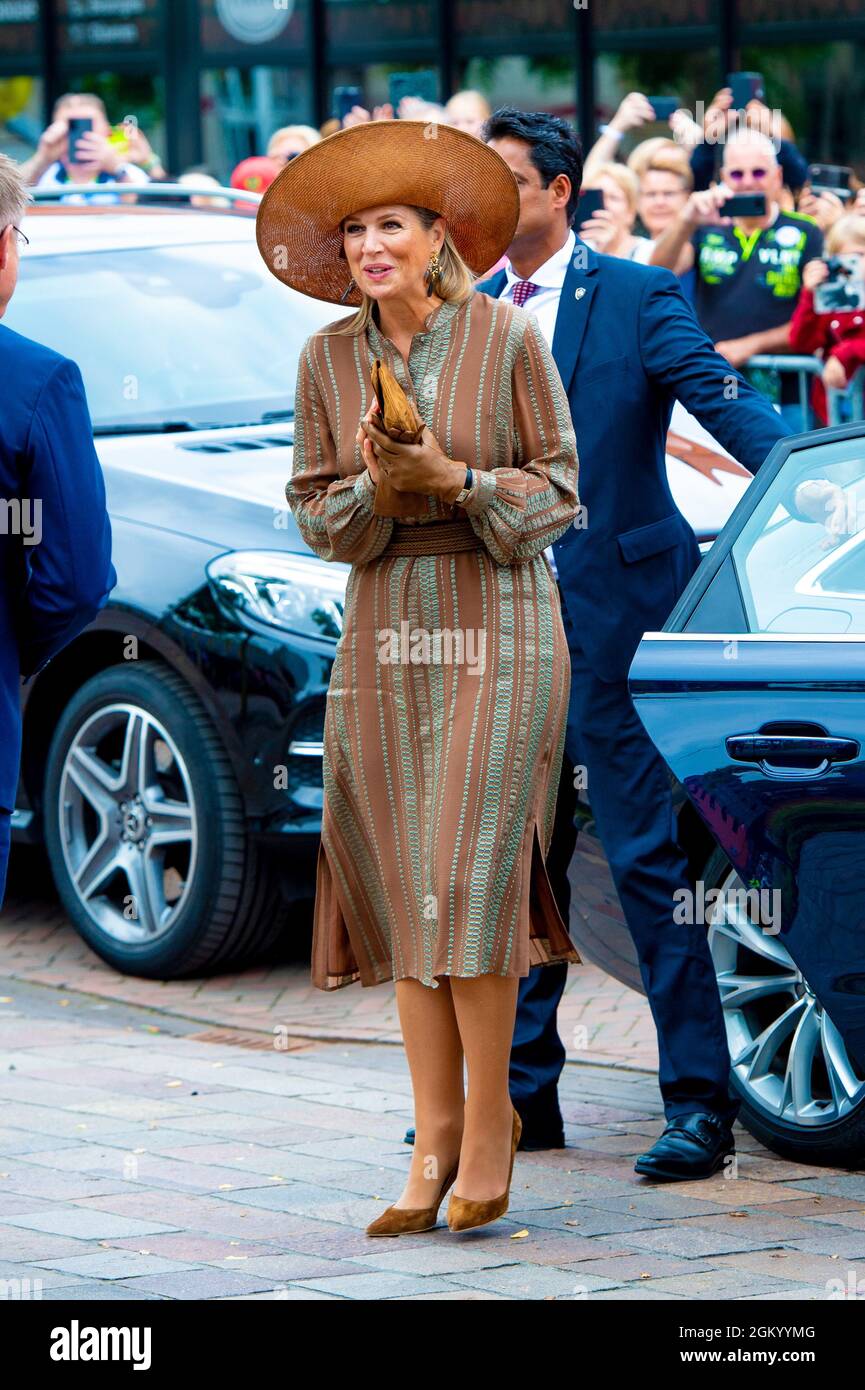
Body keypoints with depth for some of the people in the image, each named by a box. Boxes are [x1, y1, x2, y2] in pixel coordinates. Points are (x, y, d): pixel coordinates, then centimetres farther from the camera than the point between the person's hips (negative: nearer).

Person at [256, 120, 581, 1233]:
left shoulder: (509, 339, -6)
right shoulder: (327, 359, 4)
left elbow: (557, 492, -2)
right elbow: (316, 516, 6)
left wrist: (453, 479, -19)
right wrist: (377, 488, -15)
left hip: (500, 626, -4)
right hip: (384, 630, 4)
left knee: (468, 876, -10)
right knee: (404, 884, 2)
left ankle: (490, 1112, 6)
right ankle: (434, 1139, 7)